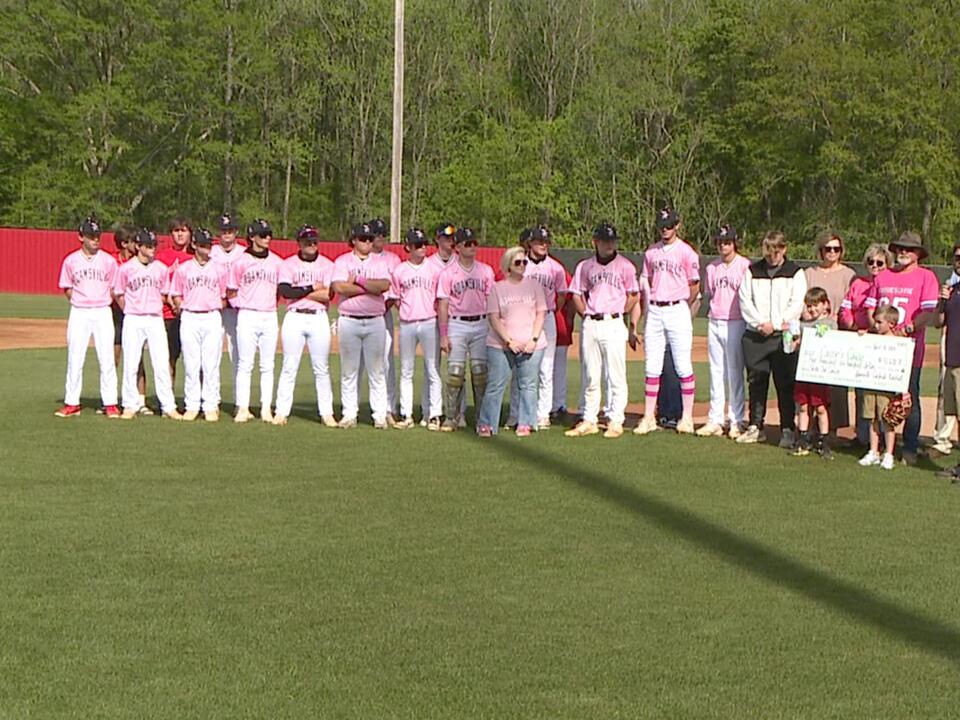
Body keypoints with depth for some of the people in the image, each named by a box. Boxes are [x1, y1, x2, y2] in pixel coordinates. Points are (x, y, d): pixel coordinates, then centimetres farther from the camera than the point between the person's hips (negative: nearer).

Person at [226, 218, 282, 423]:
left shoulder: (276, 262, 9)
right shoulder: (240, 262, 1)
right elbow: (231, 292, 5)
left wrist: (270, 304, 5)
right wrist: (244, 304, -2)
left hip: (269, 317, 3)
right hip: (247, 316, -3)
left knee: (267, 366, 4)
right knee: (245, 364, -2)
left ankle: (266, 408, 8)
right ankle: (242, 408, 0)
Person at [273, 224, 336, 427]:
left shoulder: (327, 265, 6)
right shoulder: (288, 264, 5)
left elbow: (328, 294, -9)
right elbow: (284, 291, -11)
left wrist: (298, 291, -7)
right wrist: (312, 288, -10)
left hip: (319, 319, 0)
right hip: (294, 318, 0)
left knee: (322, 368, 2)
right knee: (289, 367, 0)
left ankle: (326, 413, 6)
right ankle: (282, 412, 2)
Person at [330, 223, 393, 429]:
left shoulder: (380, 262, 10)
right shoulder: (342, 261, 5)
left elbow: (385, 285, -10)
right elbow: (338, 287, -13)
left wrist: (357, 281, -10)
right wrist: (371, 287, -10)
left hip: (375, 321, 1)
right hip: (349, 321, -1)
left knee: (376, 371, 1)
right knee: (349, 371, 3)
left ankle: (380, 415, 3)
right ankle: (349, 415, 9)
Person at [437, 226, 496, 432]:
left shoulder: (486, 271, 9)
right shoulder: (448, 273, 2)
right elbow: (443, 305, 0)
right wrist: (443, 336, -7)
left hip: (481, 324, 2)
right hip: (457, 325, -2)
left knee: (481, 372, 1)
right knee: (455, 372, -6)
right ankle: (451, 417, 0)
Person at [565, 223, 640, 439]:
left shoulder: (624, 266, 1)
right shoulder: (585, 266, 10)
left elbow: (633, 295, 4)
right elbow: (576, 293, 18)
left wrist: (619, 314, -1)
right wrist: (585, 314, 9)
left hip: (613, 325, -4)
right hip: (590, 325, 4)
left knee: (616, 376, -3)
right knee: (591, 377, 8)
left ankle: (616, 422, 2)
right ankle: (589, 421, 14)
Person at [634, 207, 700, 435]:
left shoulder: (686, 252, -4)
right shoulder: (651, 253, 12)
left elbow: (695, 286, 0)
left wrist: (681, 307, 8)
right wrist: (650, 307, 13)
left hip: (677, 310, -5)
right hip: (654, 311, 5)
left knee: (683, 366, -3)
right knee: (652, 367, 5)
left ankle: (687, 417, 2)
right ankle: (649, 417, 8)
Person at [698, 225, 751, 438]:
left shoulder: (745, 266, -6)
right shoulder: (712, 268, 11)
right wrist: (716, 310, 5)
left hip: (735, 323, -5)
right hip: (715, 323, 5)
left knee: (734, 372, -2)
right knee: (716, 371, 8)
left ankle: (737, 420, 5)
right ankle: (715, 419, 13)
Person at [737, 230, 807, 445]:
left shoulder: (795, 272, 4)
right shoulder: (753, 271, 11)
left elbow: (797, 304, -4)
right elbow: (744, 300, 5)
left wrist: (774, 324, -12)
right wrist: (760, 323, -8)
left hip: (784, 335, -3)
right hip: (755, 335, 3)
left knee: (785, 384, -2)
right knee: (756, 383, 6)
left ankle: (788, 429, 4)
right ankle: (755, 427, 14)